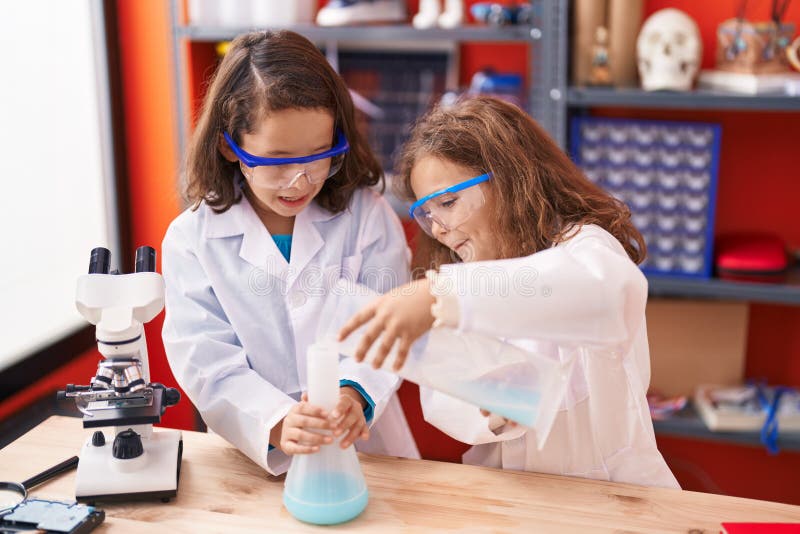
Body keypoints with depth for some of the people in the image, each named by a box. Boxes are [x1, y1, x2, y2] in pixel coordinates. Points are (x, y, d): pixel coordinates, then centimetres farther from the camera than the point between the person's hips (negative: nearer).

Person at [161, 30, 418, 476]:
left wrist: (354, 394, -27)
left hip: (366, 443, -1)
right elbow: (205, 358, -8)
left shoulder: (368, 217, 0)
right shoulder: (192, 239, -1)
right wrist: (276, 424, -25)